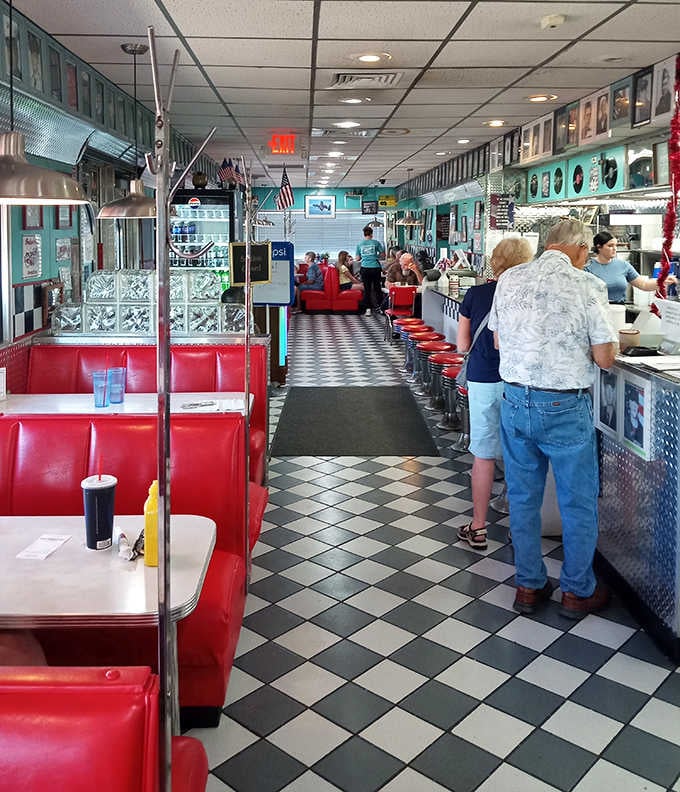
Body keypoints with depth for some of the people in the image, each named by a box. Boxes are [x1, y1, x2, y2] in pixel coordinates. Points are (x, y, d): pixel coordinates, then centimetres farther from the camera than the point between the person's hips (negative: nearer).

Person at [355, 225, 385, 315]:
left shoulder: (359, 244, 5)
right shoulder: (376, 242, 0)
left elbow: (357, 258, 9)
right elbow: (383, 255, 3)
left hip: (365, 268, 1)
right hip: (375, 268, -1)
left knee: (367, 289, 4)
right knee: (377, 288, 10)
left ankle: (368, 309, 2)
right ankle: (379, 306, 13)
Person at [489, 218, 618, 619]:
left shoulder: (510, 280, 1)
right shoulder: (587, 286, -13)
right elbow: (605, 358, -10)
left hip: (515, 402, 5)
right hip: (565, 409, -4)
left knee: (523, 497, 16)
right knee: (578, 503, 12)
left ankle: (529, 585, 27)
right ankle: (578, 591, 25)